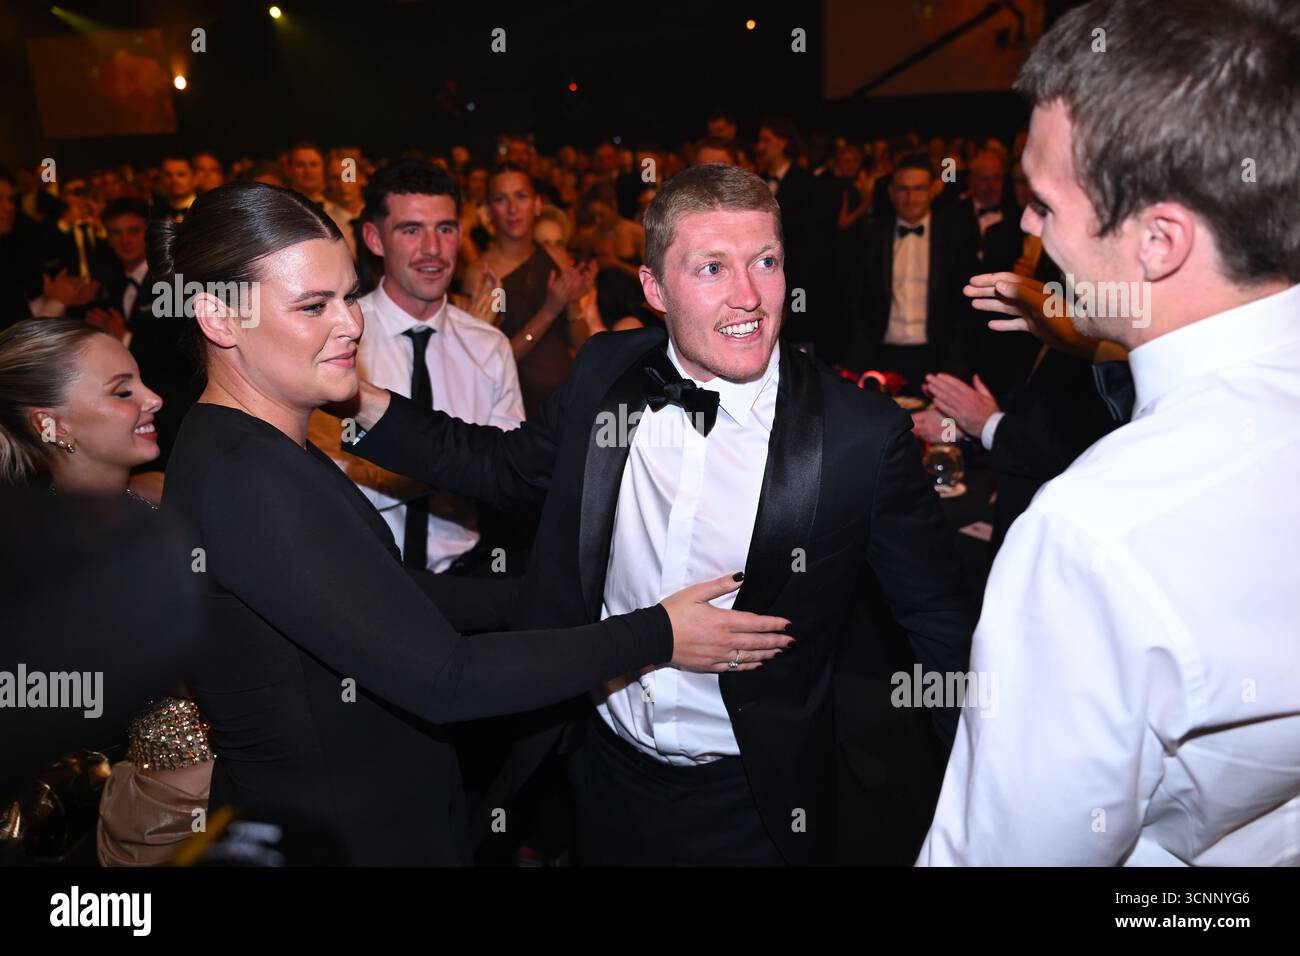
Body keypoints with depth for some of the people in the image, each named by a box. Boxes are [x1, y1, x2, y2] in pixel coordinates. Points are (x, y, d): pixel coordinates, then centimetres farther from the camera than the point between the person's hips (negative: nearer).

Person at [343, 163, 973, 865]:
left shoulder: (864, 437, -18)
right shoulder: (604, 372, -7)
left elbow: (938, 622, -10)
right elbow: (510, 463, 8)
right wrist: (367, 403, -3)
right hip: (603, 773, 4)